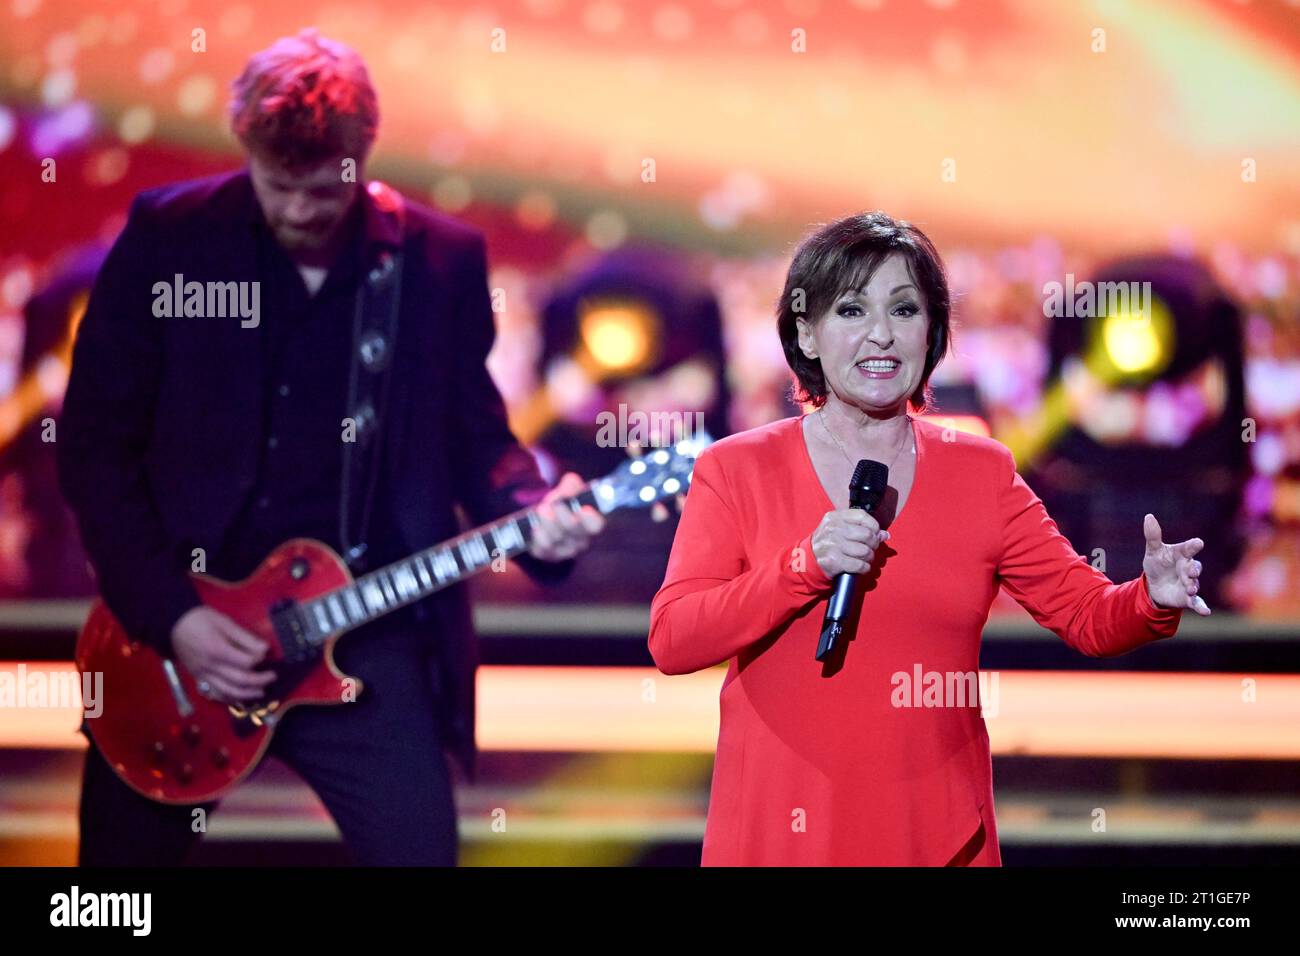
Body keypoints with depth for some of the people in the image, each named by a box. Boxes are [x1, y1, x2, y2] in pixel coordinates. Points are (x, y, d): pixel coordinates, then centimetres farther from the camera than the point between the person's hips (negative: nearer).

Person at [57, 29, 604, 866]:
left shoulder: (442, 258, 1)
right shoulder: (166, 237, -3)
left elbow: (476, 435, 8)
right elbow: (97, 444, -2)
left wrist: (535, 516, -13)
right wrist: (170, 612, -11)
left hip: (364, 636, 0)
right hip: (174, 628, 0)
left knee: (419, 849, -9)